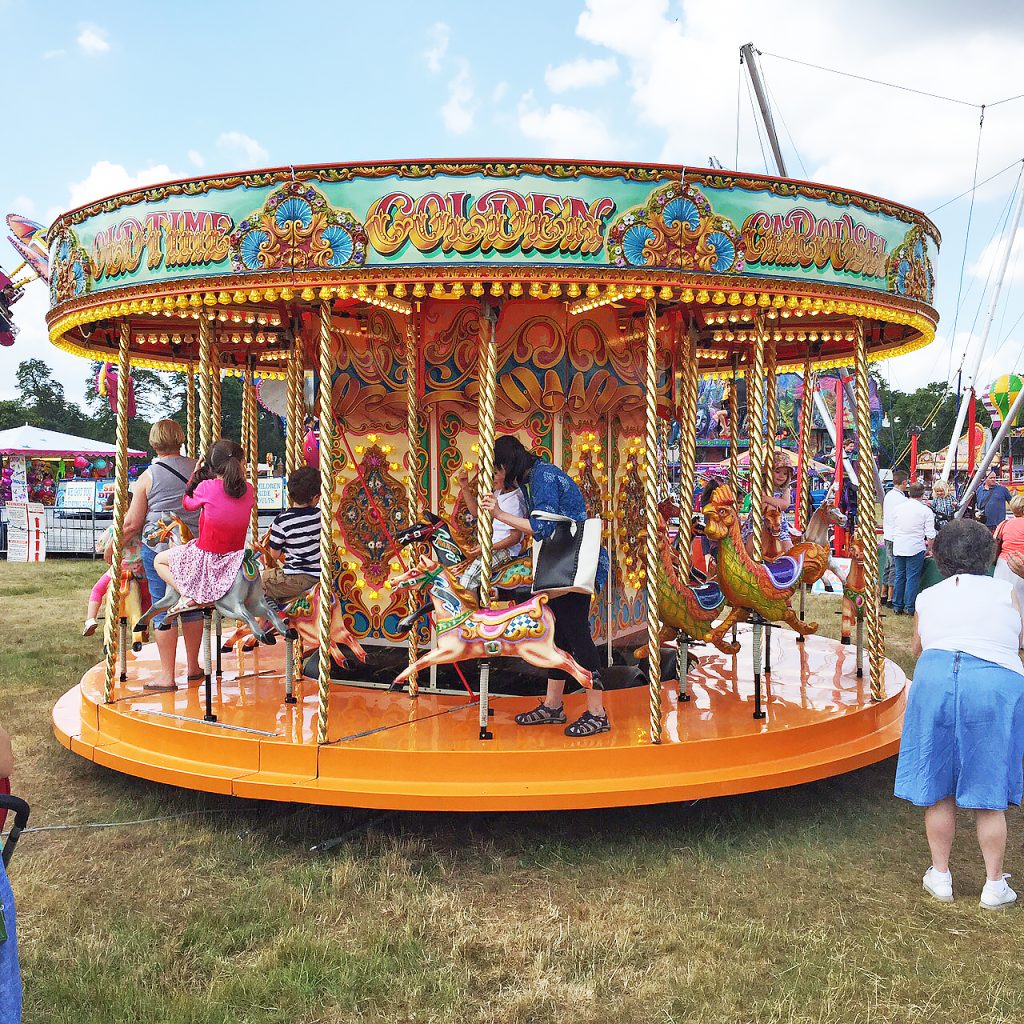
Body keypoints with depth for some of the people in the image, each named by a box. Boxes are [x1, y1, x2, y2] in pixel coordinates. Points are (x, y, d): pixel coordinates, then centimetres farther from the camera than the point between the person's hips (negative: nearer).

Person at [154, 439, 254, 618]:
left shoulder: (206, 487, -17)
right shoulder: (248, 490, -8)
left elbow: (187, 504, 4)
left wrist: (195, 474, 13)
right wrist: (241, 476, 15)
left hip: (205, 558, -5)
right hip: (233, 560, 5)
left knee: (159, 560, 18)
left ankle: (188, 596, -2)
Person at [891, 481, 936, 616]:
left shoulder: (899, 508, 6)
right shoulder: (925, 510, -6)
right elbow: (930, 534, -5)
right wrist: (929, 548, 8)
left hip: (898, 548, 4)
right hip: (915, 548, -4)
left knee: (899, 576, 11)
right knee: (913, 578, 1)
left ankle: (897, 606, 16)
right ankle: (909, 607, 3)